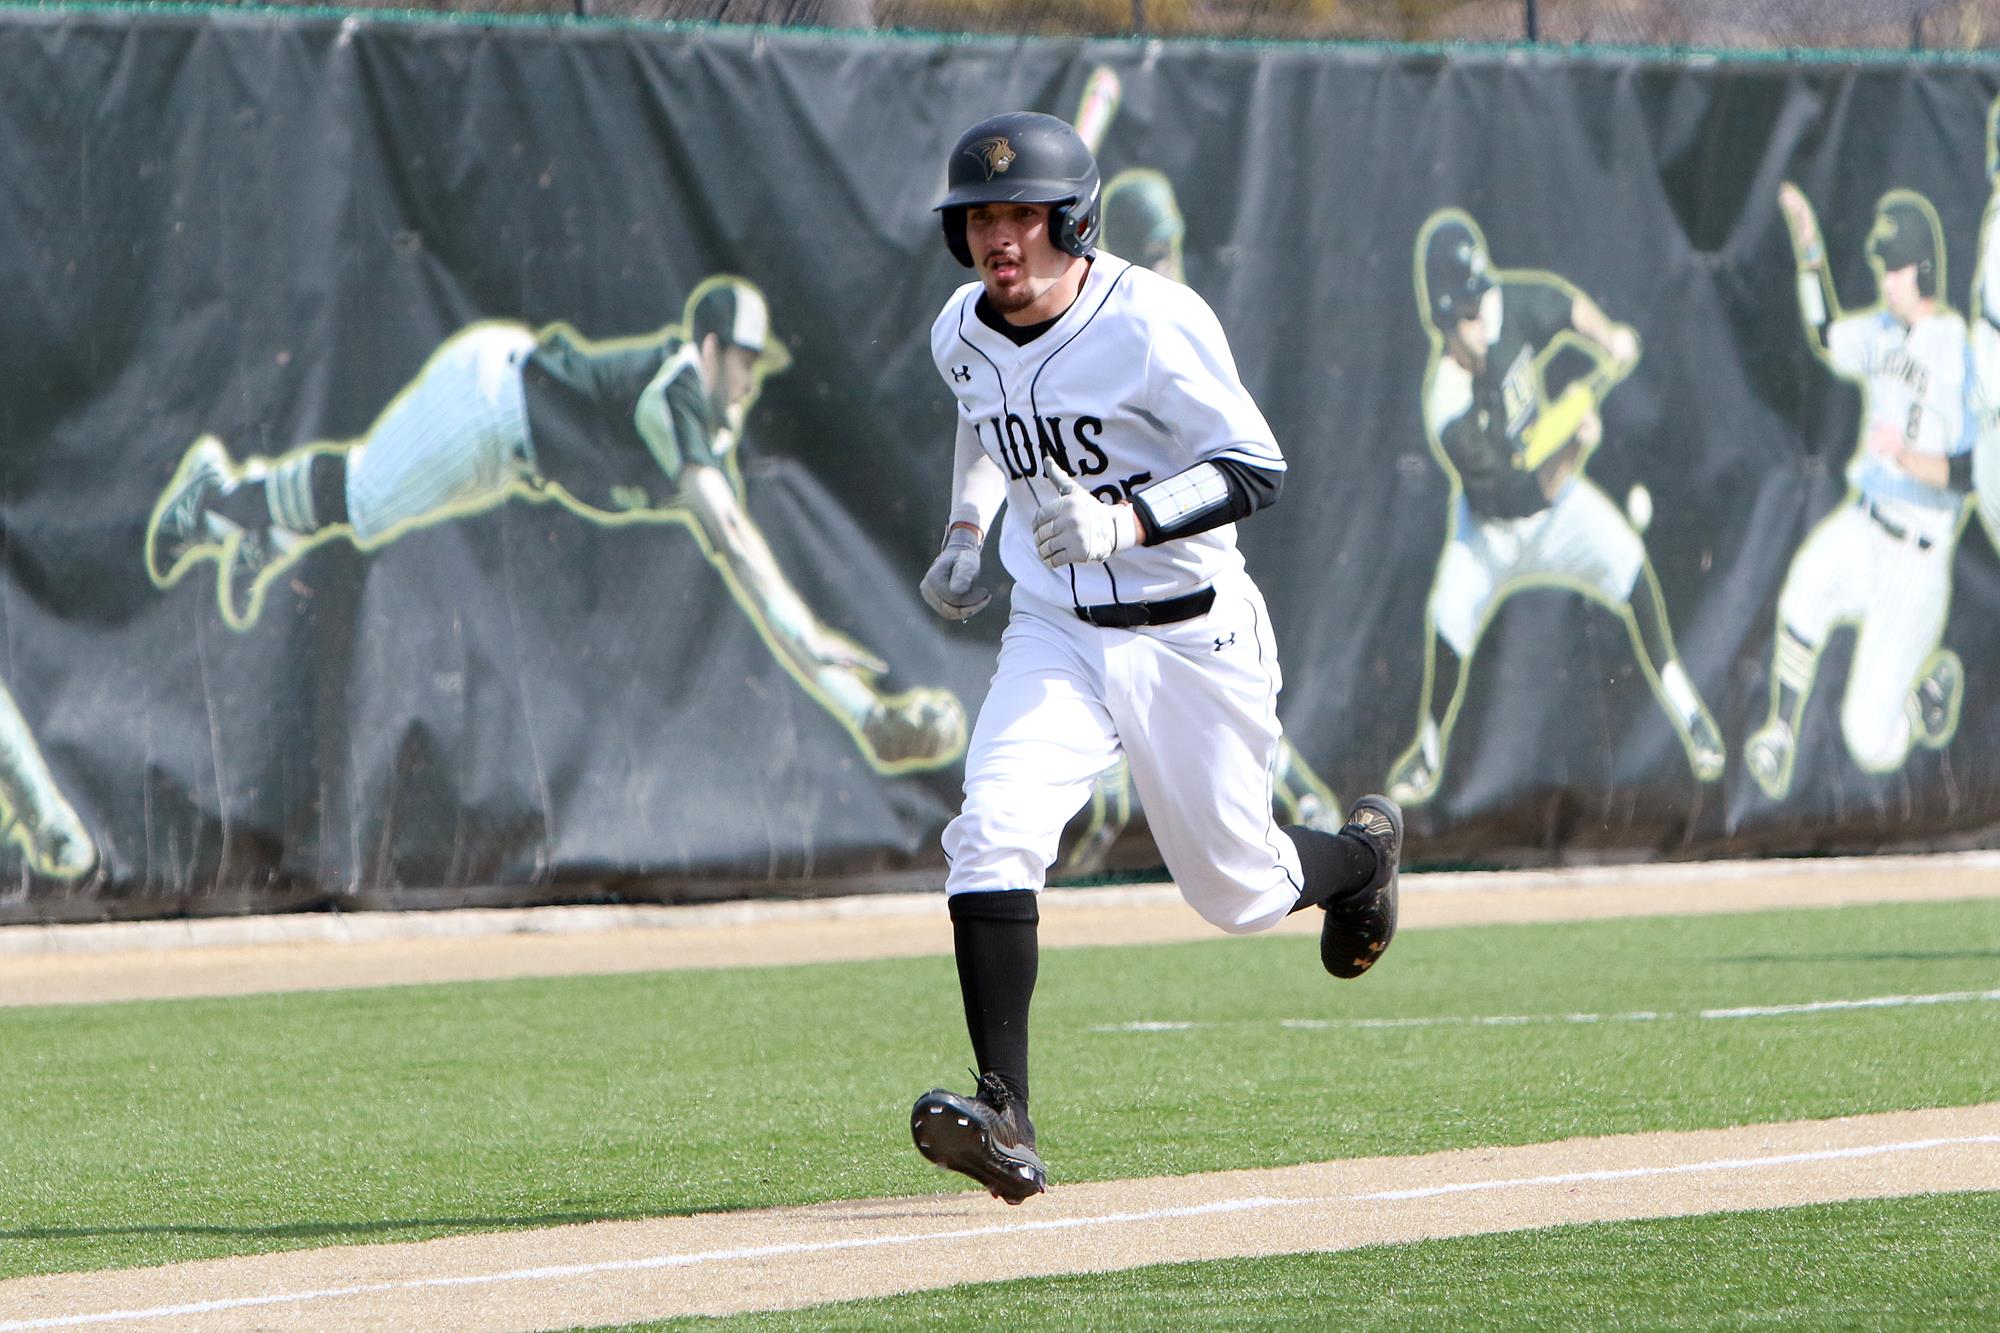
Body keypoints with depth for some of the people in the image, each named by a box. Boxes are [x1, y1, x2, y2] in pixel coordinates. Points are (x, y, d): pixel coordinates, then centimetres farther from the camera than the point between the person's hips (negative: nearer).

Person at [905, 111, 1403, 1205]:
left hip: (1190, 635, -4)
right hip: (1055, 632, 4)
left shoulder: (1153, 324, -20)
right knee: (990, 836, -21)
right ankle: (1006, 1121, -24)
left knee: (1235, 889, 8)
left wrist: (1124, 521, -34)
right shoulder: (962, 335, 1)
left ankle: (1359, 853, 45)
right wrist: (964, 532, 11)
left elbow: (1256, 469, -21)